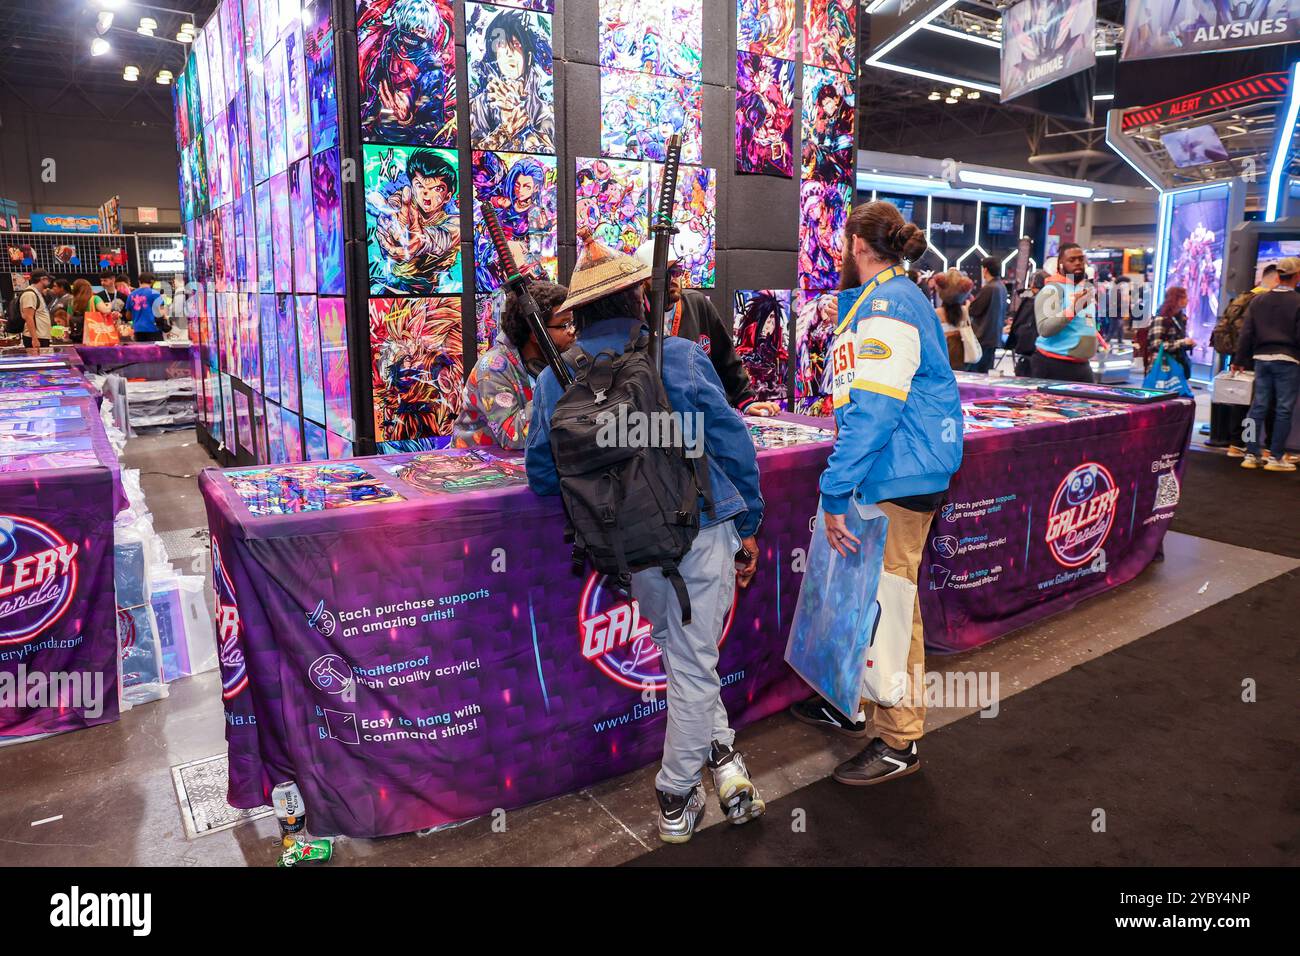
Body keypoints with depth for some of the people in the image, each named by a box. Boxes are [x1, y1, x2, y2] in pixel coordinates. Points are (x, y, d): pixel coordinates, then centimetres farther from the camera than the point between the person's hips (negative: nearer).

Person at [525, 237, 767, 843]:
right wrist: (748, 526, 8)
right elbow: (733, 446, -3)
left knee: (684, 653, 24)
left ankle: (721, 753, 25)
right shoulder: (681, 357, -4)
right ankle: (675, 799, 24)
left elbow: (543, 477, 7)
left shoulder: (554, 379, 2)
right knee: (693, 664, 11)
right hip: (703, 530, -2)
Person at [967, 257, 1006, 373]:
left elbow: (973, 310, -14)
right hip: (994, 336, 9)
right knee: (984, 372, 11)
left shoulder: (988, 288, -17)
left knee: (971, 373, -5)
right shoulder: (1002, 288, 11)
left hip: (982, 336, -9)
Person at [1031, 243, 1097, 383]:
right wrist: (1072, 309, -32)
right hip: (1053, 365, -8)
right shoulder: (1052, 290, -11)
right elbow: (1044, 329, -24)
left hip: (1082, 365, 8)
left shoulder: (1088, 288, 15)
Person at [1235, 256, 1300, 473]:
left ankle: (1251, 454, 9)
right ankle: (1276, 457, 6)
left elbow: (1246, 333, 6)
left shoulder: (1259, 300, 5)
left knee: (1258, 406, 8)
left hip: (1262, 358, 4)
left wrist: (1239, 359, 11)